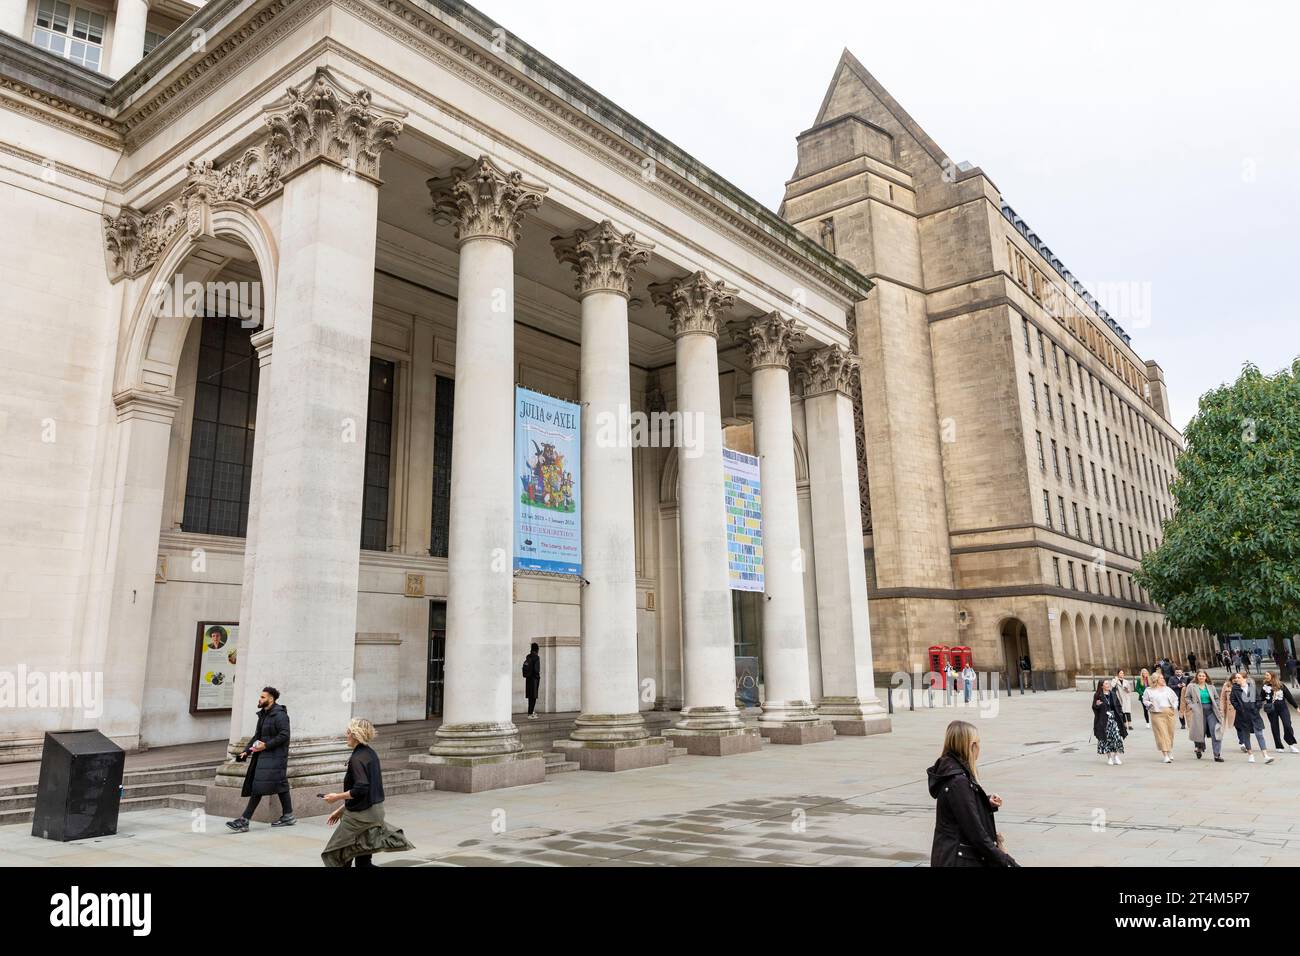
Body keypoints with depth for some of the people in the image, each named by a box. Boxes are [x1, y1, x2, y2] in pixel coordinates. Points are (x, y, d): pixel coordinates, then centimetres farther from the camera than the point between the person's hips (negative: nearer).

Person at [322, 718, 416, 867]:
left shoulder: (357, 758, -18)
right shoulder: (371, 753, 11)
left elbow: (360, 789, -26)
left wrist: (337, 797, -12)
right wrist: (342, 809, 21)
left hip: (361, 815, -9)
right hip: (375, 810, 9)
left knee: (339, 854, 5)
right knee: (363, 860, 13)